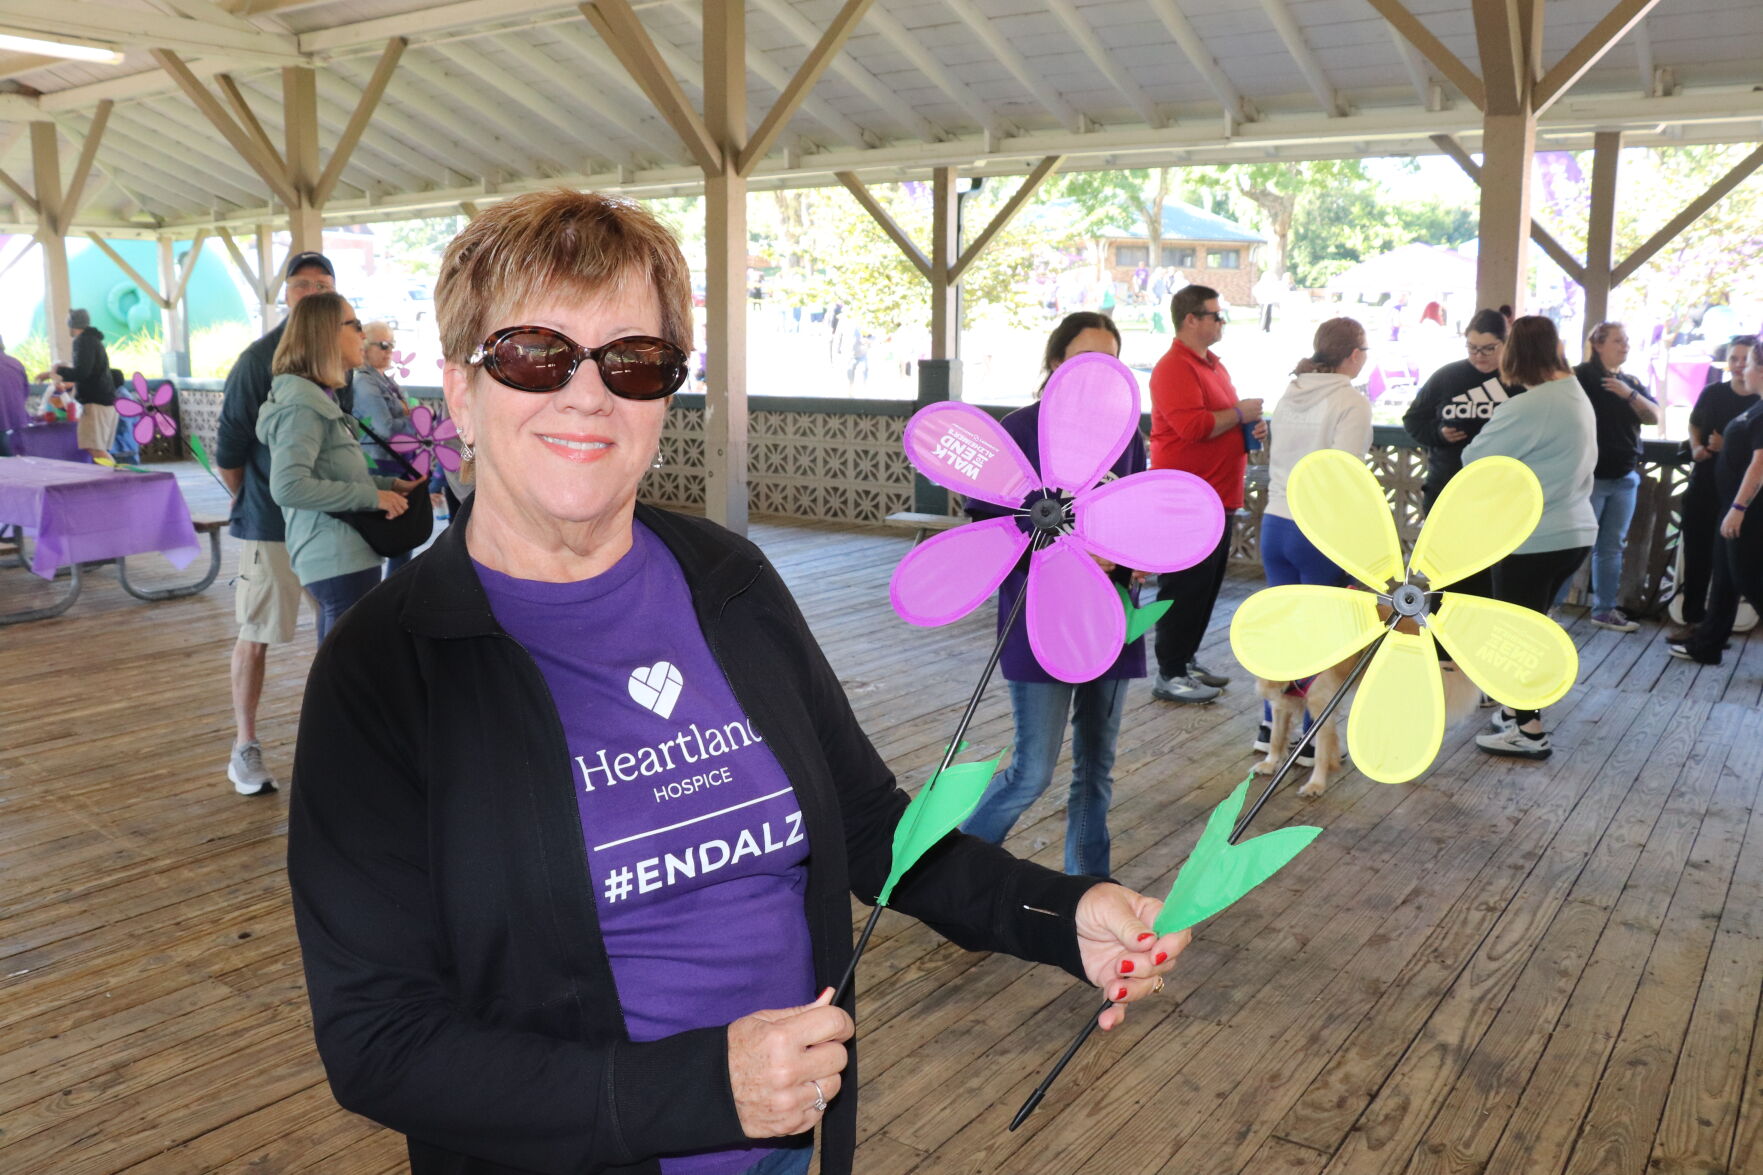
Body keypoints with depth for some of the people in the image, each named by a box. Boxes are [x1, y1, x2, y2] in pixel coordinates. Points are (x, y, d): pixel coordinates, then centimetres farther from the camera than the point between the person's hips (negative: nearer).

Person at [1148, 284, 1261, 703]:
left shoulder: (1213, 365, 19)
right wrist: (1238, 414, -13)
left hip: (1217, 498, 10)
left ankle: (1187, 661, 25)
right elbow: (1192, 425, -26)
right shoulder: (1174, 368, -13)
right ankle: (1169, 675, 1)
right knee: (1184, 588, -6)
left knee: (1206, 586, 14)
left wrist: (1249, 426, 11)